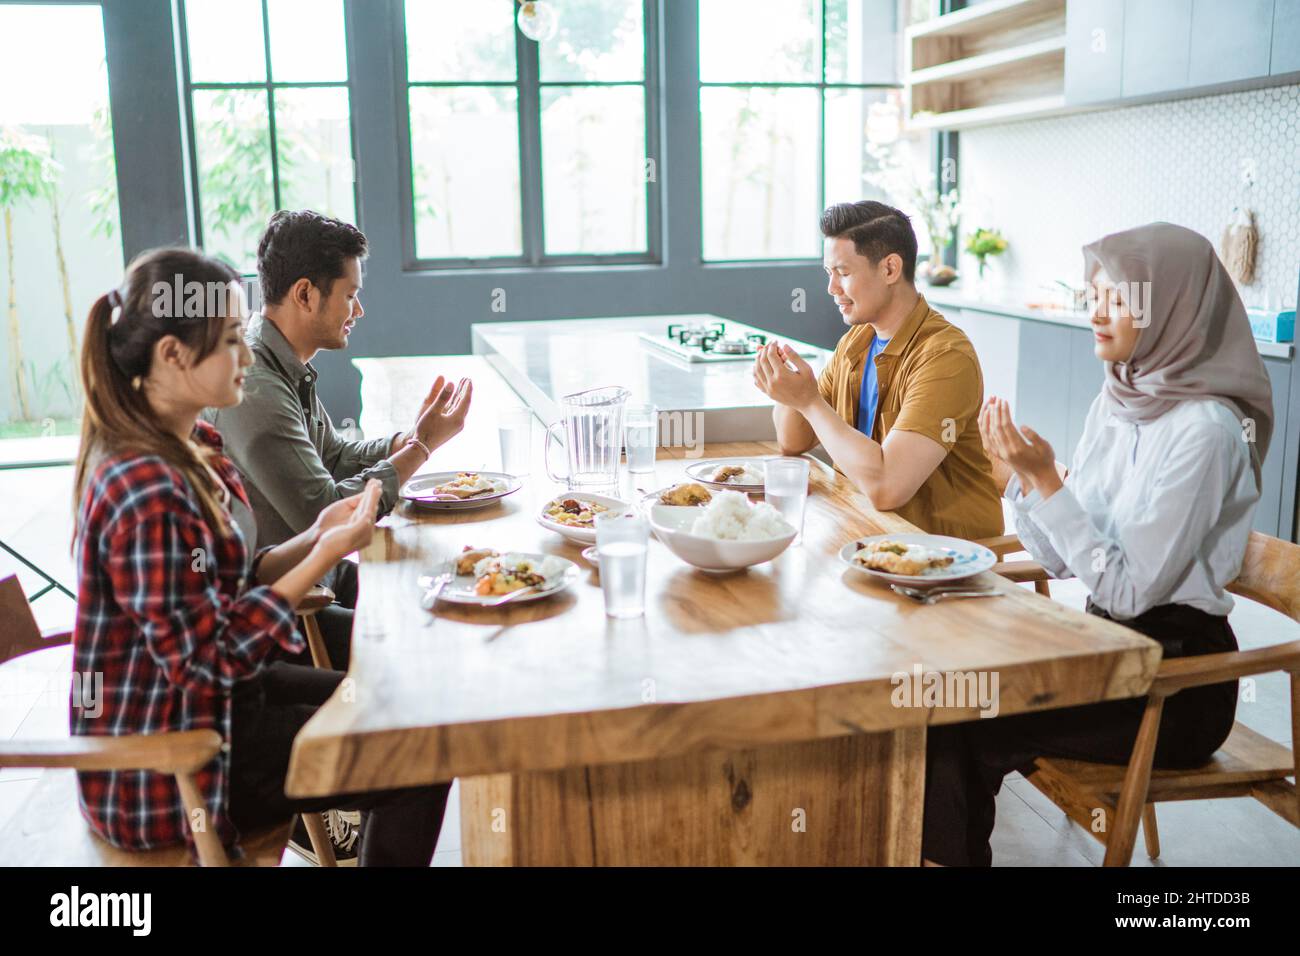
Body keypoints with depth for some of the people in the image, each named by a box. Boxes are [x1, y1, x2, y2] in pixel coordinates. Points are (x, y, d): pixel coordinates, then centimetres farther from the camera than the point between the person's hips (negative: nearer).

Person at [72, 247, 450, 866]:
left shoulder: (192, 445, 2)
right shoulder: (147, 489, -28)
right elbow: (206, 660, -25)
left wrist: (316, 537, -8)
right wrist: (325, 557, -23)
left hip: (217, 702, 9)